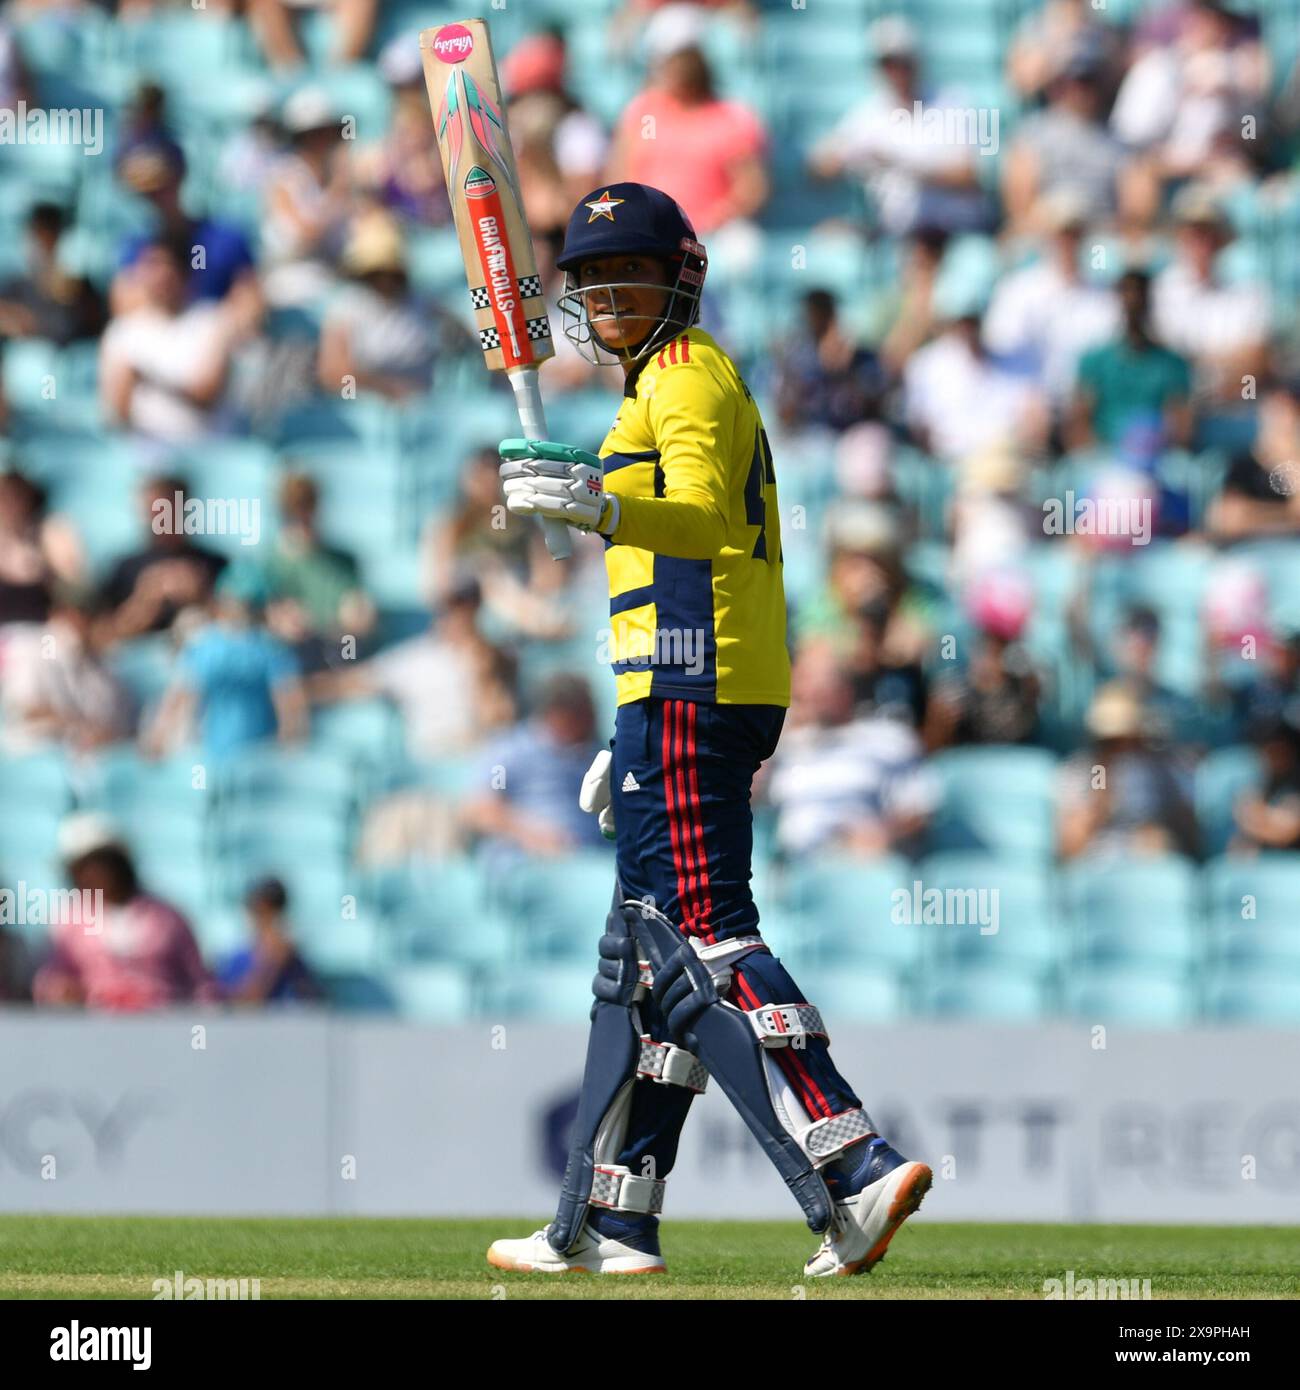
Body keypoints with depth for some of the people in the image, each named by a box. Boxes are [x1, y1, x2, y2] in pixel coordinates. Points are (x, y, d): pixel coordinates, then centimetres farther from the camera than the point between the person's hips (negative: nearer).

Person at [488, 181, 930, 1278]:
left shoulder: (685, 374, -6)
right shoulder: (685, 383, 26)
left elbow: (703, 516, -24)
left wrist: (605, 506, -43)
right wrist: (637, 737, 30)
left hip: (693, 692, -11)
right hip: (729, 691, 11)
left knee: (701, 939, -17)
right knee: (645, 947, 14)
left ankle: (853, 1173, -28)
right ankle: (606, 1227, 20)